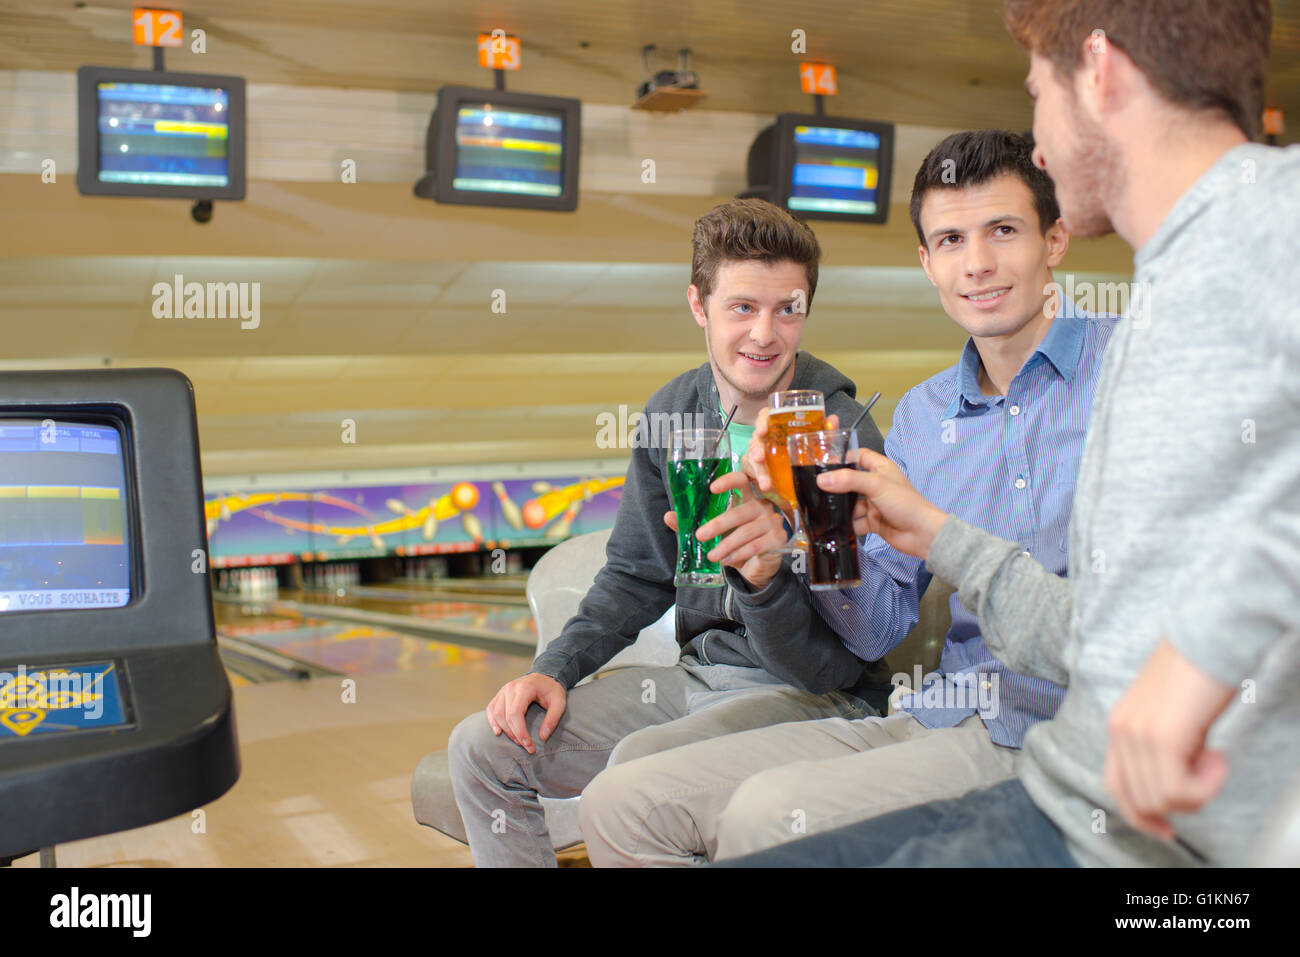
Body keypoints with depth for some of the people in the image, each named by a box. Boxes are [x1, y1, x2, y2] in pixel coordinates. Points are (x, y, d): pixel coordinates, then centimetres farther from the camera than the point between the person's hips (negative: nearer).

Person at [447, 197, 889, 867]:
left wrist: (768, 578, -38)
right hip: (698, 677, 6)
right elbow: (637, 577, 14)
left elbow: (833, 664, -18)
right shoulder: (671, 414, 2)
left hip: (815, 694, -6)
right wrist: (556, 668, 0)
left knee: (640, 767, -33)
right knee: (483, 746, -4)